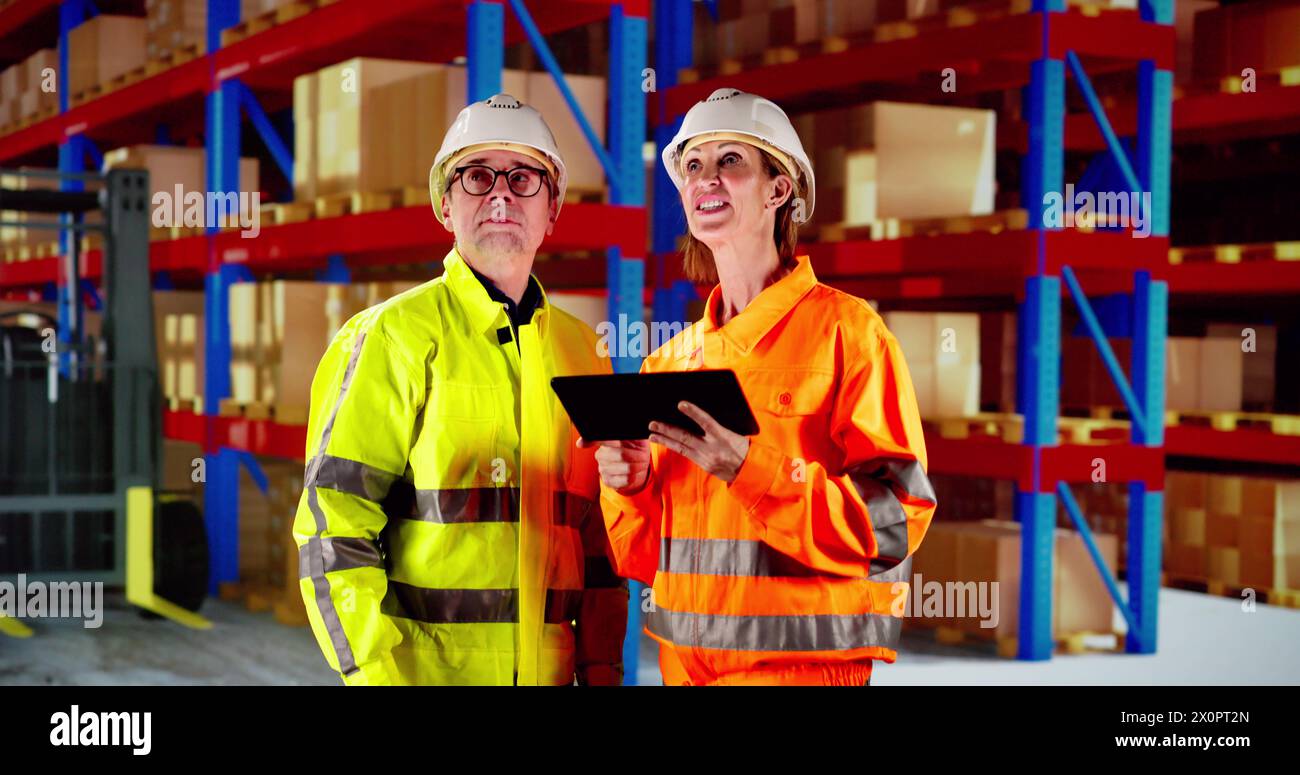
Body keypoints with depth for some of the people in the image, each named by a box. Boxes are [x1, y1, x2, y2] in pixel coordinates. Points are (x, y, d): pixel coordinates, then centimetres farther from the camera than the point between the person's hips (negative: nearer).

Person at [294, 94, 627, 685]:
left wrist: (602, 668, 6)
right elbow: (331, 525, -10)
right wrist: (381, 671, -16)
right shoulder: (393, 336, -5)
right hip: (426, 668, -4)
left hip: (548, 669, 5)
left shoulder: (581, 350, 10)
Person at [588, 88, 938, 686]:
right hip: (683, 654, 5)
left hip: (801, 658, -5)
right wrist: (631, 484, -5)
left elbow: (897, 517, -13)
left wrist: (753, 470, -23)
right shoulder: (670, 360, 10)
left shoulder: (845, 330, -6)